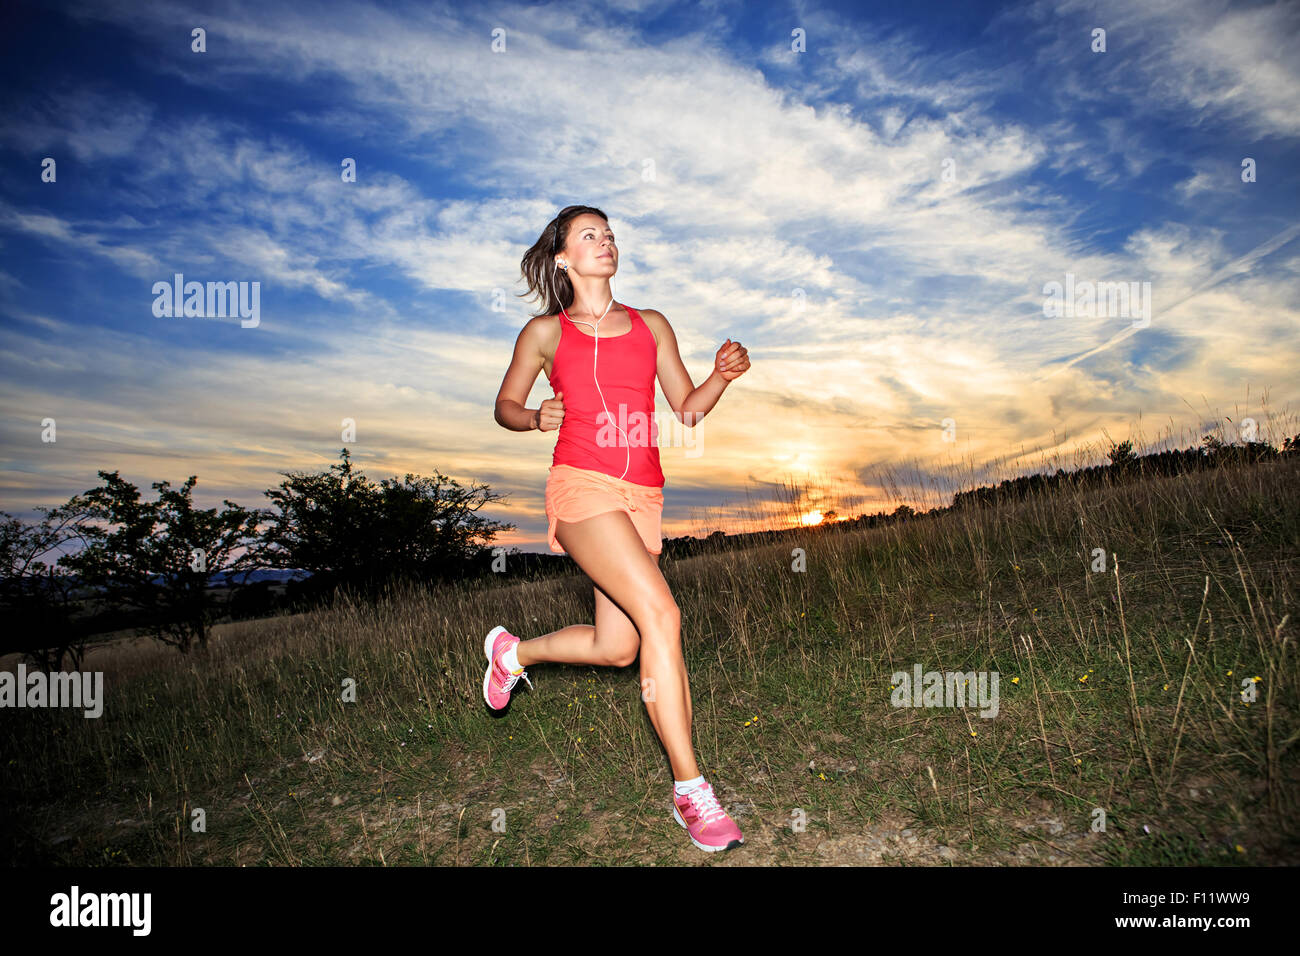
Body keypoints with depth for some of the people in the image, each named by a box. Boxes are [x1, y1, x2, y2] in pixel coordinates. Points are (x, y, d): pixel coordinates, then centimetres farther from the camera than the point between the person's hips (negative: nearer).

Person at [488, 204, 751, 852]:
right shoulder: (545, 332, 7)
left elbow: (687, 407, 15)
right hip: (581, 484, -5)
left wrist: (723, 375, -4)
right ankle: (689, 790, -9)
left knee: (618, 646, 6)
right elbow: (505, 405, 15)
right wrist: (538, 419, -6)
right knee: (661, 613, -20)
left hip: (642, 495, 5)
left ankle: (513, 652, 36)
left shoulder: (651, 326, 16)